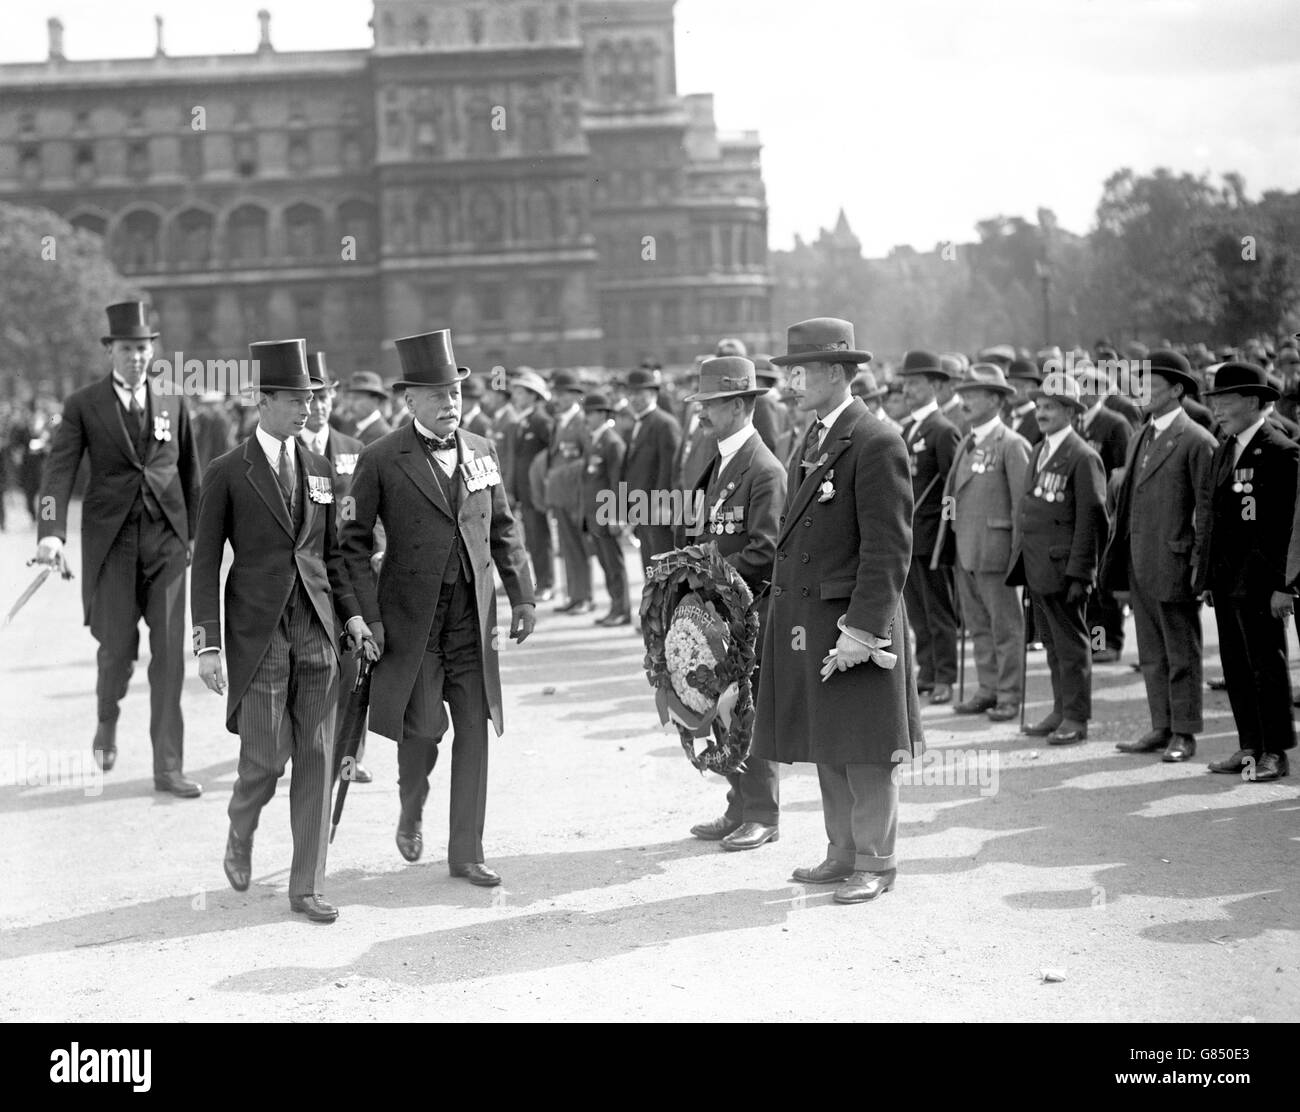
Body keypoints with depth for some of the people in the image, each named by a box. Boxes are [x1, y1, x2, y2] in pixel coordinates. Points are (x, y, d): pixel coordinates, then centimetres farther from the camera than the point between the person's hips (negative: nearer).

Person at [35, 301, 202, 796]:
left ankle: (168, 766, 3)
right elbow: (59, 470, -8)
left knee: (169, 651, -2)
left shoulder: (172, 404, 9)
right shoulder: (83, 406, 1)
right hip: (111, 538, -2)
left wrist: (195, 533, 16)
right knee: (118, 648, -1)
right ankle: (107, 719, 33)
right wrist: (51, 532, -22)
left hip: (167, 537, 2)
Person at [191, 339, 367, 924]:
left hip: (316, 624, 4)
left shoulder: (320, 470, 10)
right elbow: (205, 563, -4)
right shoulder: (226, 473, -4)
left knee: (316, 756, 1)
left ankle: (306, 887, 8)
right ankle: (240, 834, 30)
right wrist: (207, 644, -10)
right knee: (266, 756, -5)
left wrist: (352, 613, 4)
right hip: (257, 629, -4)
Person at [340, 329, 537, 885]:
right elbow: (353, 542, -3)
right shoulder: (381, 460, -5)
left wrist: (522, 595, 9)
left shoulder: (482, 451, 8)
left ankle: (466, 853, 13)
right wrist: (369, 614, -9)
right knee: (422, 727, -4)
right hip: (411, 616, -4)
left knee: (474, 730, 3)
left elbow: (503, 530, 15)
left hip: (474, 613, 4)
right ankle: (412, 810, 29)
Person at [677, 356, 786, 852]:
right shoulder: (717, 461, 15)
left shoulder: (765, 470, -13)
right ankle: (740, 807, 22)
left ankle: (763, 816, 9)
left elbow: (766, 550, -18)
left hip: (752, 606, -8)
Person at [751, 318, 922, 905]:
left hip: (854, 620, -8)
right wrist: (785, 609, 12)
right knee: (827, 749, 15)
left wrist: (860, 629, -21)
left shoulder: (876, 444, -14)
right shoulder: (813, 438, 14)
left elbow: (889, 548, -18)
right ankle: (843, 853, 26)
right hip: (806, 621, 9)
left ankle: (876, 862, 12)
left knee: (863, 753, 1)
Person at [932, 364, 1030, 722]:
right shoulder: (967, 443, 15)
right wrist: (945, 544, 12)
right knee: (978, 624, 12)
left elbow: (1023, 502, -12)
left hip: (995, 550, -8)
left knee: (1005, 626, 1)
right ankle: (989, 689, 20)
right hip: (966, 550, 8)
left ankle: (1010, 696, 8)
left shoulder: (1012, 445, -9)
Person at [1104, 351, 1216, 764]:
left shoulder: (1196, 441, -9)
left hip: (1174, 567, -7)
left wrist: (1200, 567, -14)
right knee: (1152, 655, 13)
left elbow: (1208, 509, -11)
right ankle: (1161, 728, 22)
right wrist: (1119, 567, 14)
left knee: (1181, 655, 2)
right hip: (1139, 567, 8)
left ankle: (1184, 734, 10)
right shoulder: (1139, 439, 15)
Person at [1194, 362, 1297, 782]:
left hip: (1260, 580, -8)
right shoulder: (1222, 453, 16)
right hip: (1226, 580, 8)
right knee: (1236, 667, 10)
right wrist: (1206, 575, 15)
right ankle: (1250, 747, 18)